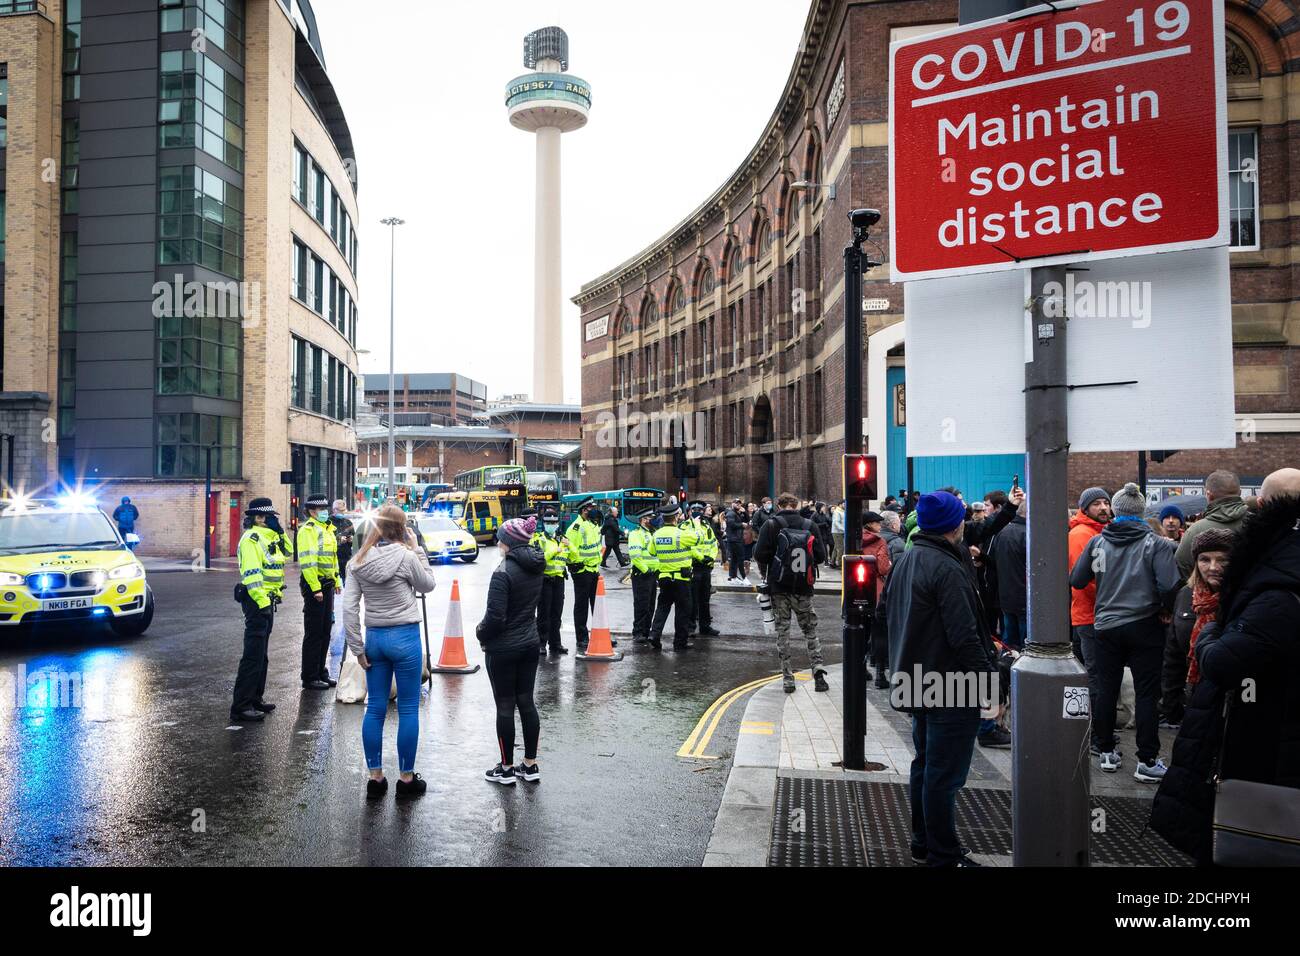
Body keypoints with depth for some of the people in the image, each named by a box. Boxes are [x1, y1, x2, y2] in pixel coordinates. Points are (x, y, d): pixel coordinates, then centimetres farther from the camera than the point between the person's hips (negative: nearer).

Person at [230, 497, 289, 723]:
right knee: (253, 655, -10)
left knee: (261, 653, 17)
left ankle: (255, 698, 26)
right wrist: (262, 601, -25)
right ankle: (241, 707, -6)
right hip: (257, 600, -11)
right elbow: (252, 573, -23)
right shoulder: (251, 539, -15)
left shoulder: (268, 537, 15)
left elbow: (286, 554, 23)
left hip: (267, 600, 11)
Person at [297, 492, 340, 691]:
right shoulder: (308, 530, -13)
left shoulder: (327, 529, 17)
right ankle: (310, 678, 5)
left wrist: (336, 581, 21)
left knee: (325, 631, 14)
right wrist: (315, 588, -24)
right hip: (314, 585, -9)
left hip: (327, 585, 9)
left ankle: (320, 672, 25)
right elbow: (307, 561, -21)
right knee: (313, 633, -3)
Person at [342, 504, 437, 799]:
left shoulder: (359, 561, 1)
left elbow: (349, 608, -2)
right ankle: (406, 778, 14)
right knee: (408, 709, 6)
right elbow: (428, 585, 3)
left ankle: (375, 778, 20)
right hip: (405, 637, -4)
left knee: (375, 709, 12)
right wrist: (417, 549, 4)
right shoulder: (405, 556, -13)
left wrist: (358, 648, 3)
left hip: (374, 638, 5)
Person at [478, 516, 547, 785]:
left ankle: (506, 768, 16)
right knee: (526, 703, 14)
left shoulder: (504, 571, -21)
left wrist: (481, 633, -2)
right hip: (530, 643, 7)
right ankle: (530, 765, 22)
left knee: (505, 707, 5)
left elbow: (495, 615, -21)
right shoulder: (535, 567, 2)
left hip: (503, 649, -7)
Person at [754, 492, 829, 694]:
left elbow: (760, 555, -13)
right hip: (803, 588, 1)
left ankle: (787, 678, 7)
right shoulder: (810, 525, -2)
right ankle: (818, 669, -2)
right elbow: (821, 556, -2)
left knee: (782, 630, 7)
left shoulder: (771, 524, -7)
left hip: (779, 587, -1)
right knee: (810, 629, 14)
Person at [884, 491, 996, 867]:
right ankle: (943, 855, 8)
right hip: (951, 691, -10)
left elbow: (891, 616, 19)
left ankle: (922, 843, 31)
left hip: (917, 686, 10)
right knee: (944, 775, -1)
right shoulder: (948, 570, -21)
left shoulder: (905, 562, 10)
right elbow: (964, 636, -23)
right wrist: (990, 685, -17)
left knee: (925, 765, 20)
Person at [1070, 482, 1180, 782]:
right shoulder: (1156, 543, -9)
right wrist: (1164, 608, 1)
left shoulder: (1097, 542, -2)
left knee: (1106, 690, 12)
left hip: (1106, 626, 2)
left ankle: (1107, 752, 21)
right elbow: (1169, 585, -19)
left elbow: (1076, 581, 0)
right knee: (1146, 694, 4)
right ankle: (1147, 761, 7)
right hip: (1144, 626, -2)